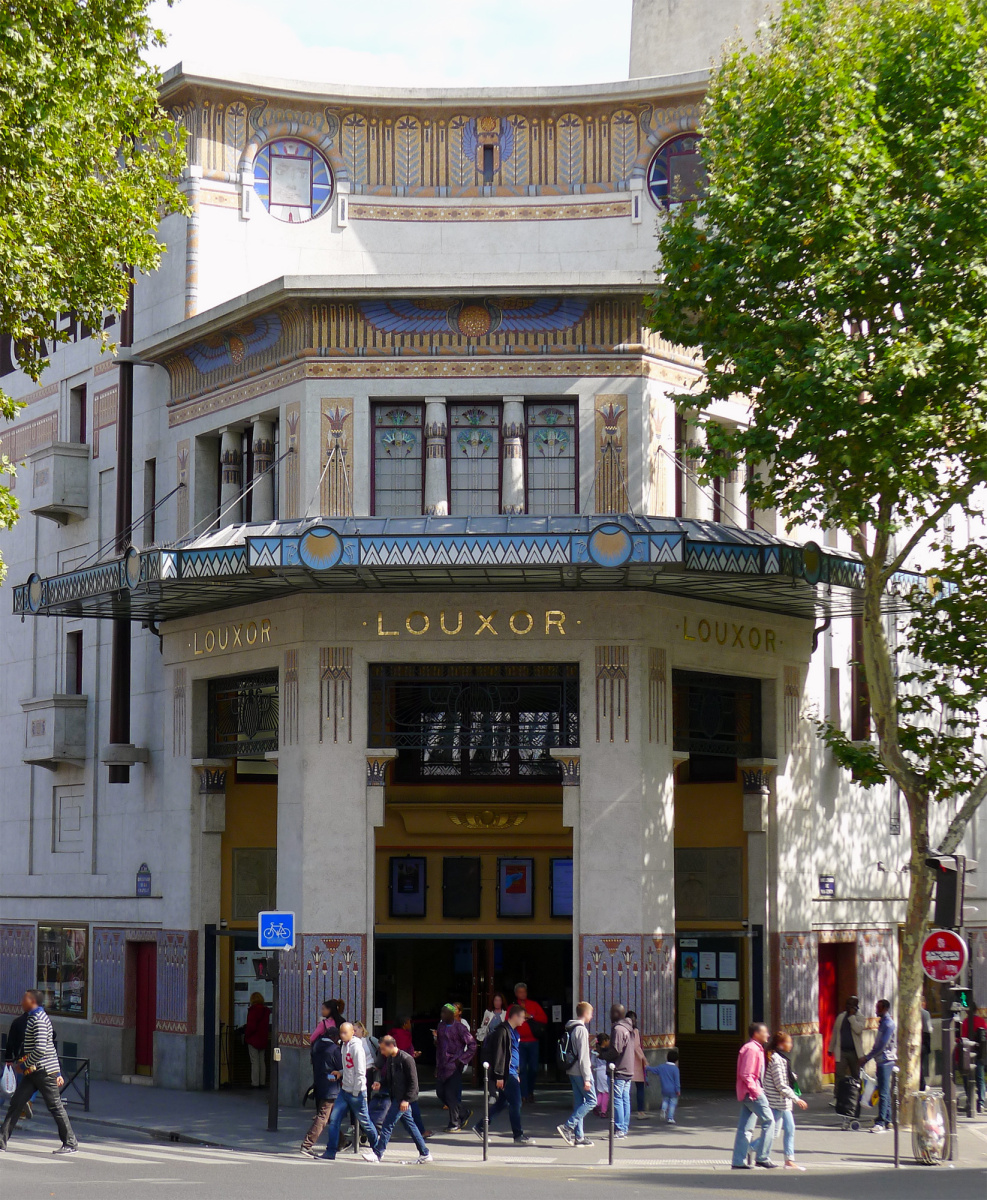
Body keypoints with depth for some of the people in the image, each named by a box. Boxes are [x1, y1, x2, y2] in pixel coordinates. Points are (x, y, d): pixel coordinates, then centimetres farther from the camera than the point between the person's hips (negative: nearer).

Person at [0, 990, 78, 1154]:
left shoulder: (39, 1020, -15)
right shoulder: (35, 1018, 17)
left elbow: (40, 1049, -26)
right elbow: (50, 1047, 20)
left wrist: (25, 1063, -13)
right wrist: (58, 1073, 20)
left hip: (44, 1071, -10)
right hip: (33, 1071, 10)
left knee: (55, 1107, -2)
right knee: (15, 1102, 3)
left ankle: (71, 1144, 6)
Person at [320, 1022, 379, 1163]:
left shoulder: (356, 1047, -15)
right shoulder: (344, 1046, 11)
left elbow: (360, 1072, -17)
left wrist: (356, 1092, -16)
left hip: (356, 1092, -8)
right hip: (344, 1090, 8)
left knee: (364, 1122, 3)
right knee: (334, 1119, -2)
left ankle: (377, 1151, 19)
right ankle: (331, 1151, 0)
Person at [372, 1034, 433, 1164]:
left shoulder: (406, 1059, -15)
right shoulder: (389, 1059, 11)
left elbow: (413, 1081, -15)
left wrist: (406, 1099, -20)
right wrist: (380, 1084, 2)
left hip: (403, 1099, -9)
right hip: (396, 1098, 9)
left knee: (388, 1124, -9)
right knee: (410, 1125, 11)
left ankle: (378, 1153, -5)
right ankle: (425, 1154, 17)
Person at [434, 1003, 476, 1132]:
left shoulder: (459, 1027, -9)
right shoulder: (441, 1026, 10)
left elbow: (472, 1045, -8)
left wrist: (461, 1060, -13)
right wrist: (437, 1065, 13)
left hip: (454, 1066, -7)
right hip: (443, 1066, 7)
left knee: (451, 1094, -8)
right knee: (440, 1093, 7)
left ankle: (455, 1124, 4)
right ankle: (464, 1113, 24)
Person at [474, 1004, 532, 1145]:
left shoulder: (514, 1032, 18)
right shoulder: (502, 1031, -13)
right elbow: (499, 1054, -17)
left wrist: (517, 1073, 23)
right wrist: (499, 1076, -18)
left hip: (512, 1073, 10)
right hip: (506, 1074, -10)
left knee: (502, 1103, 13)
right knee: (515, 1103, -6)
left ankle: (480, 1127, 21)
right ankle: (518, 1136, 0)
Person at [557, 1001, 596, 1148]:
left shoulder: (570, 1029, 14)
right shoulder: (581, 1029, -13)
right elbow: (583, 1056, -17)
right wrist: (586, 1078, -17)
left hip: (572, 1071, 9)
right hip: (580, 1071, -9)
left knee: (579, 1102, 11)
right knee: (591, 1100, -5)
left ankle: (579, 1136, 10)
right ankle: (567, 1127, -12)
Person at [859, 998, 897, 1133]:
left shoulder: (889, 1024, -14)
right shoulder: (882, 1022, 18)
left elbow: (882, 1045, -19)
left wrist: (867, 1057, -17)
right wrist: (868, 1057, 17)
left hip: (886, 1060, -10)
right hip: (881, 1060, 10)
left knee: (883, 1092, -11)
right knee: (885, 1092, 12)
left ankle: (881, 1122, -14)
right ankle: (887, 1121, 16)